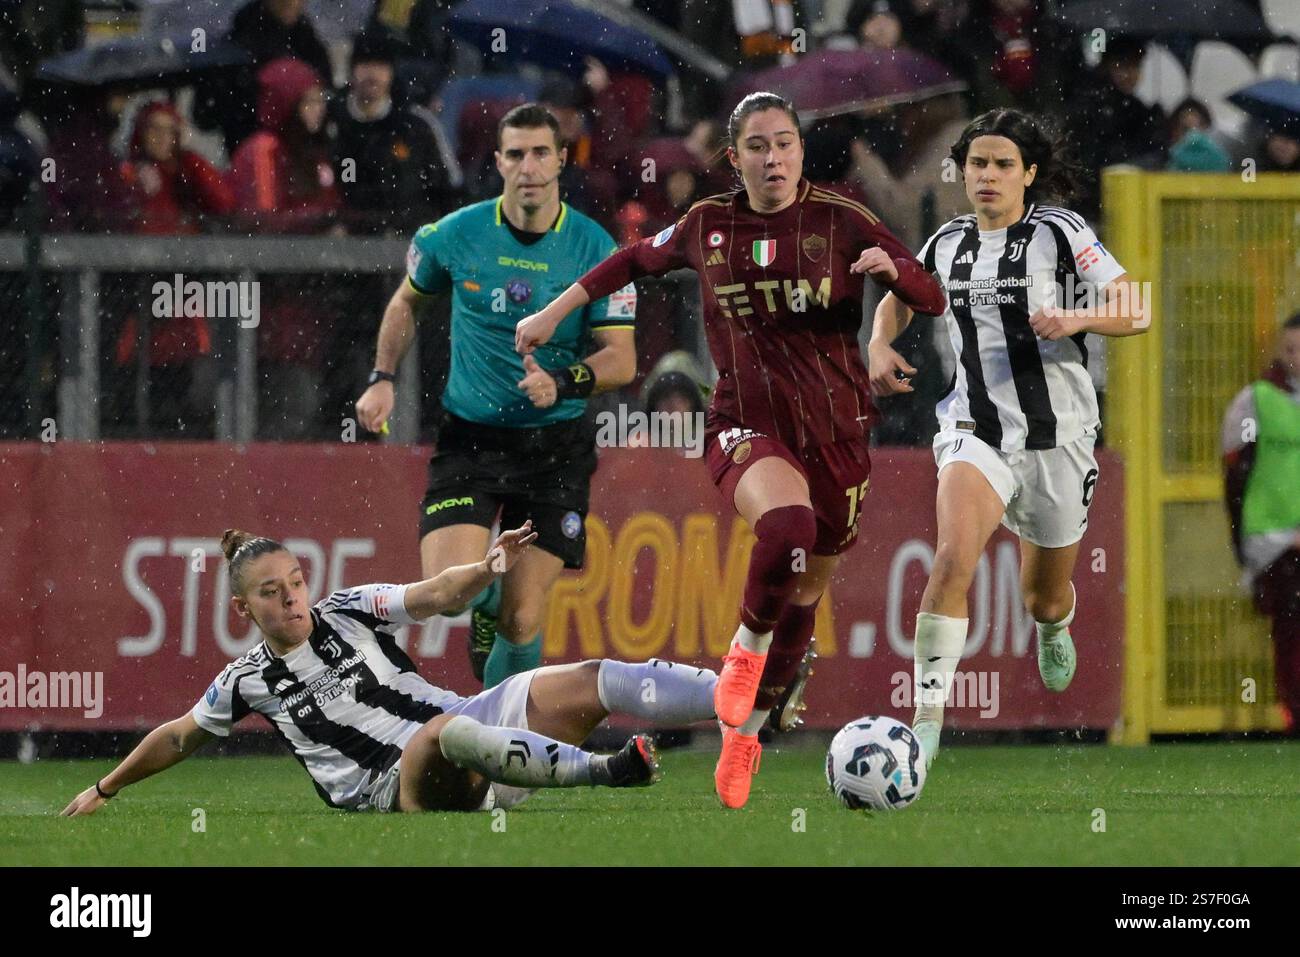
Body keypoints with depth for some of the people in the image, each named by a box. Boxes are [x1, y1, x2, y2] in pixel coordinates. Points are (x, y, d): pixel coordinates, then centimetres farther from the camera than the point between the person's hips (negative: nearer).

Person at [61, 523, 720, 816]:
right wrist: (104, 790, 31)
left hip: (472, 727, 3)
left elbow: (434, 595, -2)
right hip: (400, 790, -3)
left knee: (589, 683, -16)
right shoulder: (248, 682, 10)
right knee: (443, 731, -41)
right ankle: (603, 771, -55)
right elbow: (179, 738, 24)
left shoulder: (348, 612, 11)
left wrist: (487, 569, -22)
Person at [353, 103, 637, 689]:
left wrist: (562, 382, -25)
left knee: (522, 621, -4)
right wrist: (382, 378, 7)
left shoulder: (596, 249, -6)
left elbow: (621, 359, -6)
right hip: (469, 438, 1)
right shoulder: (455, 235, -3)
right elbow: (407, 300, 18)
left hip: (555, 446, -1)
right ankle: (487, 606, 21)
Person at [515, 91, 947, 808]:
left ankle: (746, 730, 33)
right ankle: (747, 650, -9)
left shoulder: (839, 221, -3)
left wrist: (892, 269, -24)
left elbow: (932, 300, -3)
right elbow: (638, 260, 23)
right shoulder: (707, 226, 3)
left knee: (803, 597, 10)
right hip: (747, 427, -1)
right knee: (788, 523, -35)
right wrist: (554, 312, 25)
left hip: (836, 432, 1)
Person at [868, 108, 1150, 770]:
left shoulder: (1057, 233, -6)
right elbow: (899, 297, 27)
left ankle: (1055, 627, 56)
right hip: (975, 434, 1)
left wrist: (1078, 318, -28)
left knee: (1044, 599, 15)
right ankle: (926, 717, -28)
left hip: (1057, 437, -1)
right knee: (953, 558, -27)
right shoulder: (948, 244, 6)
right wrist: (880, 347, 6)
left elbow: (1137, 313, -9)